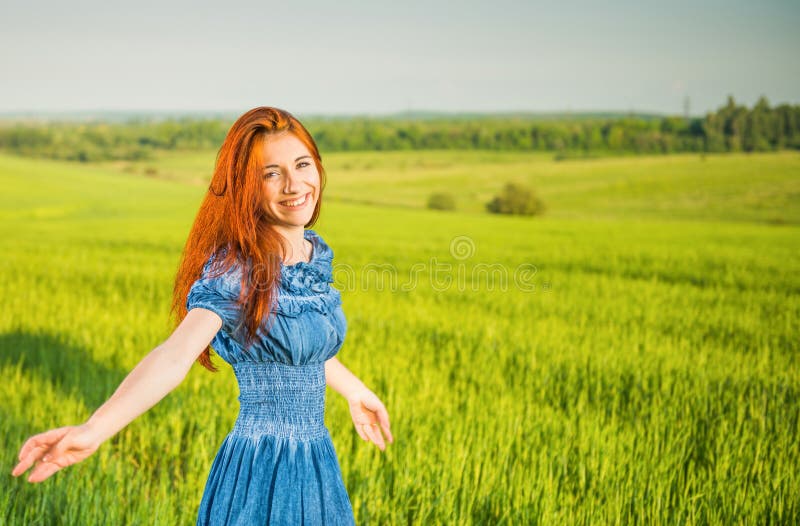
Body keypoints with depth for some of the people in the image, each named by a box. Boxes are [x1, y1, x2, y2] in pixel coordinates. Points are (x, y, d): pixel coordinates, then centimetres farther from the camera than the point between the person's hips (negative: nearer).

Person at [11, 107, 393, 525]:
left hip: (318, 467, 7)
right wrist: (92, 430, -50)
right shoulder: (234, 270, -19)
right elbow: (174, 354, -35)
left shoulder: (317, 252, 1)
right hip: (258, 477, -6)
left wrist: (354, 390, 34)